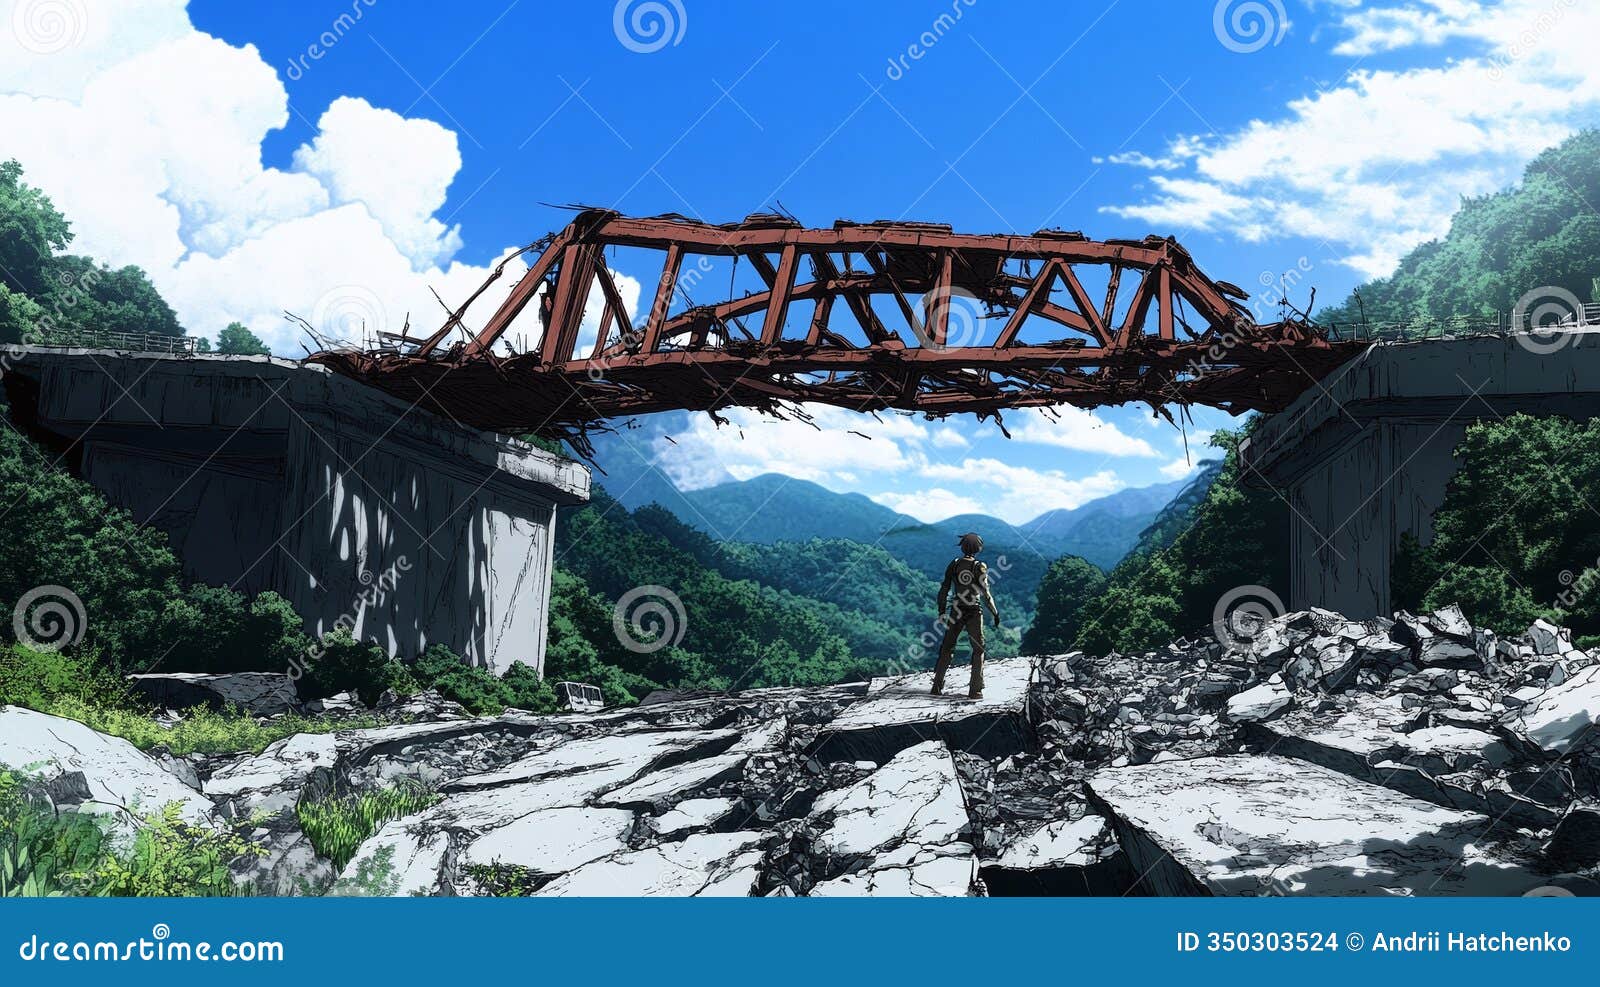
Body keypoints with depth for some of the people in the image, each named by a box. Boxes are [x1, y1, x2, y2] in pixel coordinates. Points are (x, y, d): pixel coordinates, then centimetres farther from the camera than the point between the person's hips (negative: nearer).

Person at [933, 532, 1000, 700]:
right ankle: (975, 690, -1)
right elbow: (985, 594, -11)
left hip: (956, 611, 2)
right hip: (974, 612, -2)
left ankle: (937, 686, 13)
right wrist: (995, 613, -1)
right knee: (978, 649, 7)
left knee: (947, 648, 14)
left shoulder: (954, 564, -1)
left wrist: (941, 611, 11)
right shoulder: (980, 567, -9)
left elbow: (944, 589, 1)